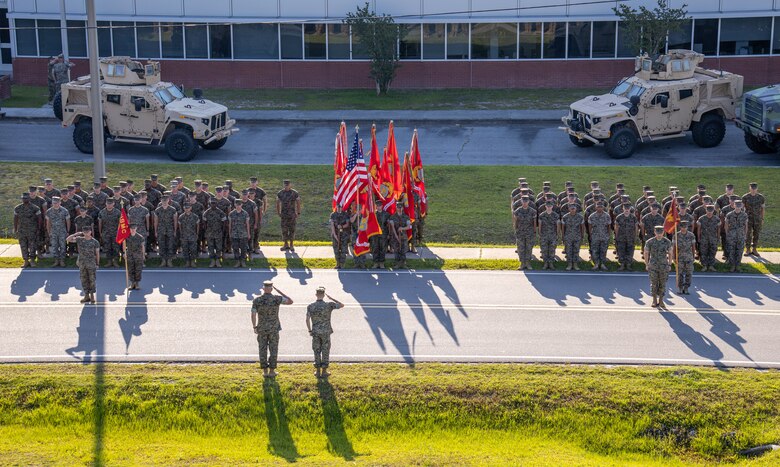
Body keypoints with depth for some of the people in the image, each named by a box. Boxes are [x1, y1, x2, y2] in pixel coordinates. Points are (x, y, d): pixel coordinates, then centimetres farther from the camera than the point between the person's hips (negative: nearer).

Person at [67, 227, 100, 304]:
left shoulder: (95, 242, 0)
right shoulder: (79, 239, 3)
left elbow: (97, 253, 3)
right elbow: (68, 239, -3)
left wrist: (97, 264, 1)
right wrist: (76, 234, -11)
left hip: (91, 264, -2)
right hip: (82, 263, 2)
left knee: (92, 280, 0)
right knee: (84, 280, 5)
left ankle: (92, 296, 8)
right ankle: (86, 296, 12)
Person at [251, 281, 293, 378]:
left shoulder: (256, 300, -10)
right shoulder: (277, 299, -13)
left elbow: (253, 316, -9)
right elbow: (290, 301, 1)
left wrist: (254, 327, 8)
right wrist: (279, 291, 1)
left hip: (262, 329, 1)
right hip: (273, 329, -1)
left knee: (263, 350, 9)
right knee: (273, 350, 8)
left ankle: (265, 371, 11)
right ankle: (272, 371, 10)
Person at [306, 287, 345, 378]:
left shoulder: (310, 306, -8)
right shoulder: (329, 305, -13)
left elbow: (307, 320, -8)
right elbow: (342, 305, -1)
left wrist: (310, 331, 7)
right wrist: (331, 297, 4)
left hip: (315, 332, 1)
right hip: (326, 332, -1)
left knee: (317, 351, 11)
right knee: (325, 351, 8)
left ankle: (318, 371, 15)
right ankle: (324, 372, 11)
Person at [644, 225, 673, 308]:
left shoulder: (667, 242, -4)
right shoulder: (650, 242, -7)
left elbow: (670, 253, 8)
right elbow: (645, 253, 4)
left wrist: (669, 265, 4)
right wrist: (647, 265, 3)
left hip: (664, 266, 1)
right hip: (653, 266, -1)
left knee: (662, 284, 4)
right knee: (654, 284, -1)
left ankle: (661, 301, 14)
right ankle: (654, 301, 8)